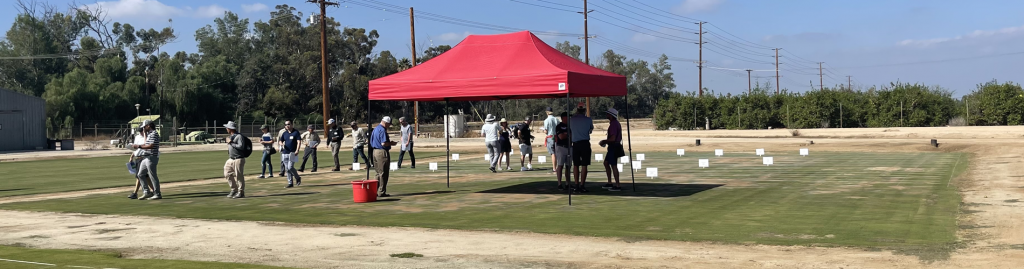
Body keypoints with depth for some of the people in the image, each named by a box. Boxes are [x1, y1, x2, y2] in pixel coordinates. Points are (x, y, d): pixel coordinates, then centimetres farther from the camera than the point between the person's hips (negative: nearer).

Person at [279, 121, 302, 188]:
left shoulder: (296, 132, -4)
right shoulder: (284, 133, 12)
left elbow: (299, 141, -10)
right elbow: (280, 141, 18)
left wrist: (297, 150, -22)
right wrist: (282, 144, -7)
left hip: (292, 153, -6)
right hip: (285, 153, 6)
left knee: (290, 167, -14)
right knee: (287, 169, 6)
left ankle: (297, 178, 10)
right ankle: (290, 183, 14)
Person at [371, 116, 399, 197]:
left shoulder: (375, 129, 15)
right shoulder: (382, 130, -16)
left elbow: (371, 142, 21)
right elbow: (383, 143, -24)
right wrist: (391, 143, -7)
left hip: (375, 151, 9)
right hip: (382, 152, -9)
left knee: (378, 173, 16)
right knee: (383, 173, -2)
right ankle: (381, 192, 2)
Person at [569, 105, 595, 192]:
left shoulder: (571, 120, 5)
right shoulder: (588, 119, 0)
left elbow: (569, 131, 13)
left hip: (575, 144, 3)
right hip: (585, 143, -3)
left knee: (576, 165, 11)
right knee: (584, 165, -2)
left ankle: (577, 185, 15)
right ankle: (582, 185, -6)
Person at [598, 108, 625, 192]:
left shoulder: (613, 124, -19)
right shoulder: (616, 123, 15)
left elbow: (613, 138, -24)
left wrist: (604, 141, -9)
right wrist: (605, 141, 17)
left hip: (614, 147, -11)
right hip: (613, 147, 11)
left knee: (613, 165, -5)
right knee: (606, 163, 16)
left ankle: (617, 185, -1)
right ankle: (609, 183, 20)